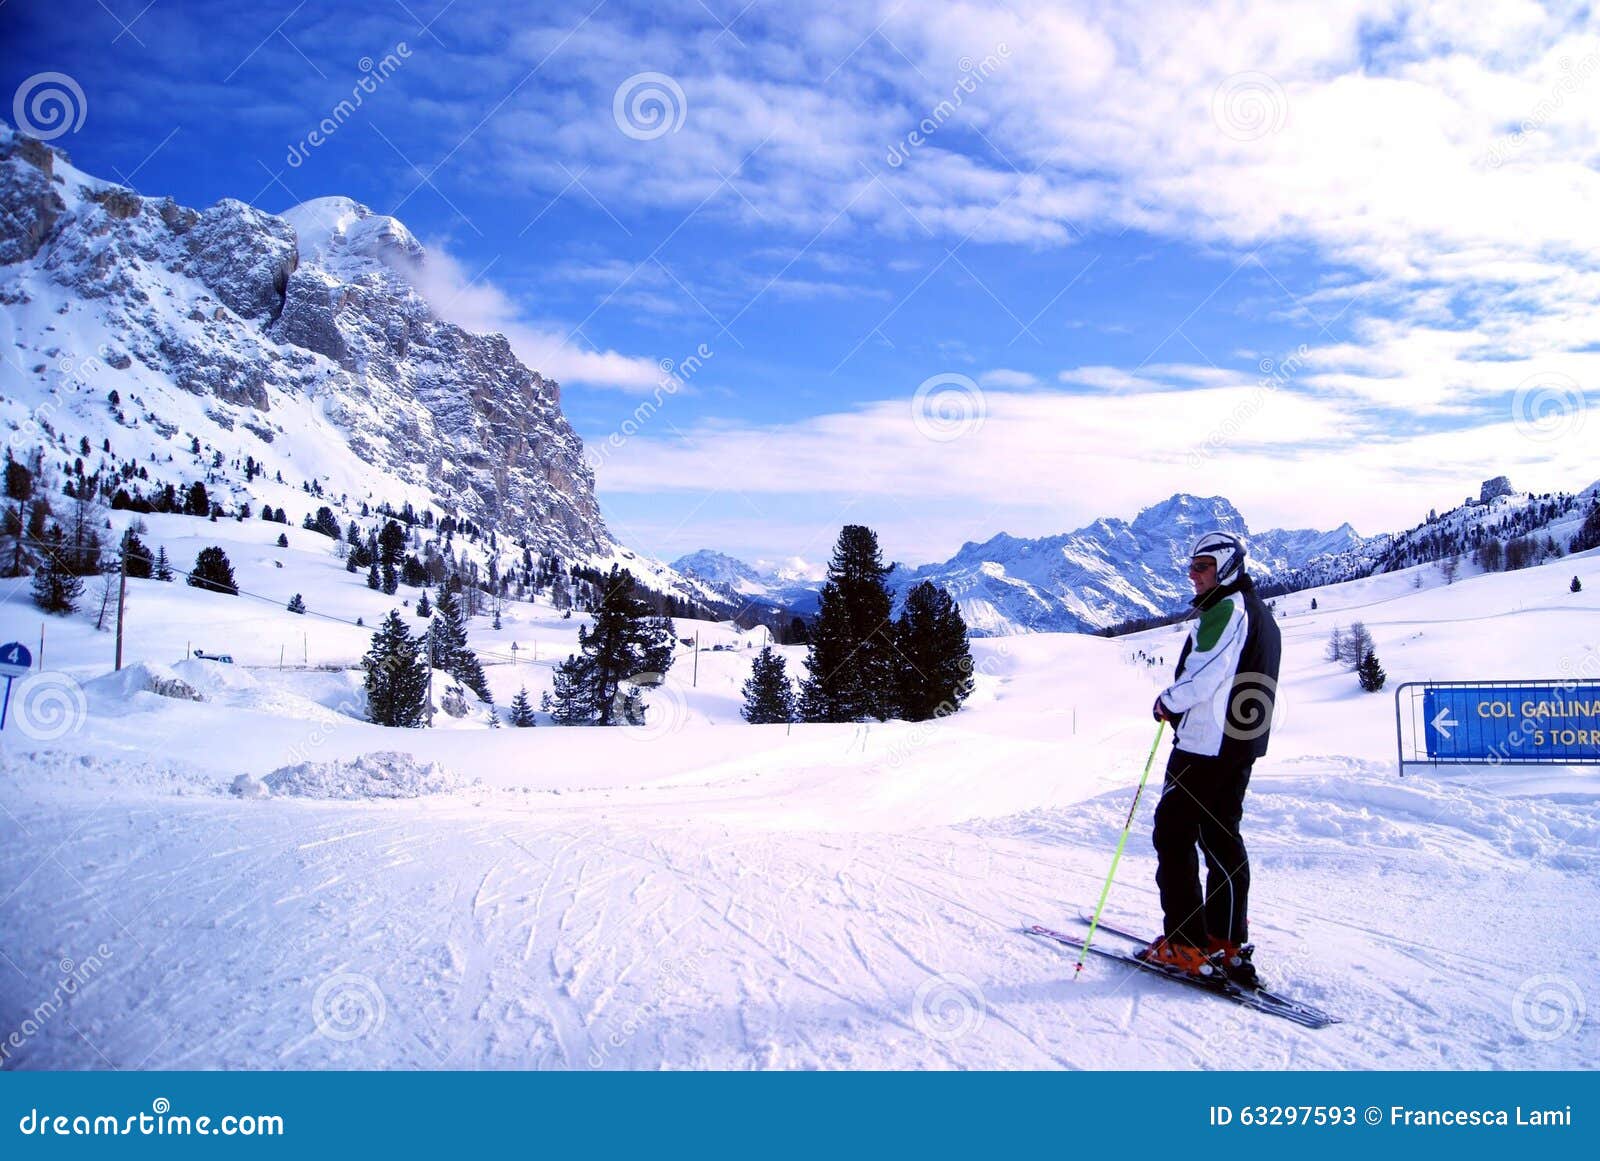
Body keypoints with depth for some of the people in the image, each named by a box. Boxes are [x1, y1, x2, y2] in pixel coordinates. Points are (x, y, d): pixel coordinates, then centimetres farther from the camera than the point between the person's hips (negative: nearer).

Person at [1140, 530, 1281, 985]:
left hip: (1205, 743, -10)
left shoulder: (1225, 610, -13)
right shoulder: (1261, 614, 18)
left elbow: (1202, 677, -22)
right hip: (1241, 744, 10)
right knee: (1221, 837, 13)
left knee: (1173, 833, -4)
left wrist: (1167, 701, -6)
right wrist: (1181, 706, 14)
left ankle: (1186, 945, -4)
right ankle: (1228, 944, 16)